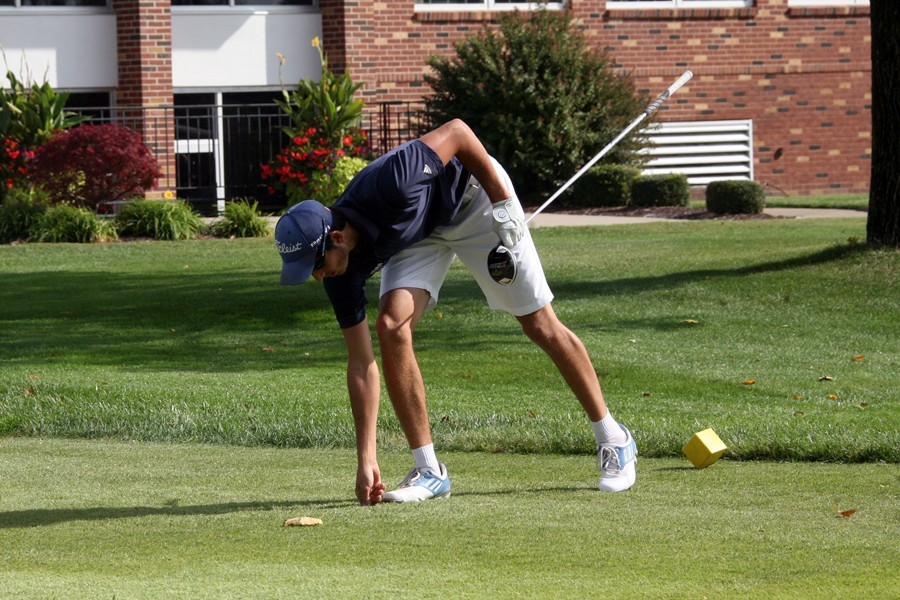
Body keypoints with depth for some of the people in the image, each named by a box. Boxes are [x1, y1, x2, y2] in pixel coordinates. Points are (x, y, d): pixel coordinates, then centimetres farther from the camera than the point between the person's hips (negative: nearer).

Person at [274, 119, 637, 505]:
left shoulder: (387, 186, -40)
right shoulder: (342, 272, -22)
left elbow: (457, 131, -27)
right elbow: (361, 361, -17)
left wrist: (503, 204, -25)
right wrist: (366, 460, -20)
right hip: (419, 233, 4)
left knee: (539, 325, -4)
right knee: (392, 327, -17)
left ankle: (613, 440, 11)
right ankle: (429, 471, -8)